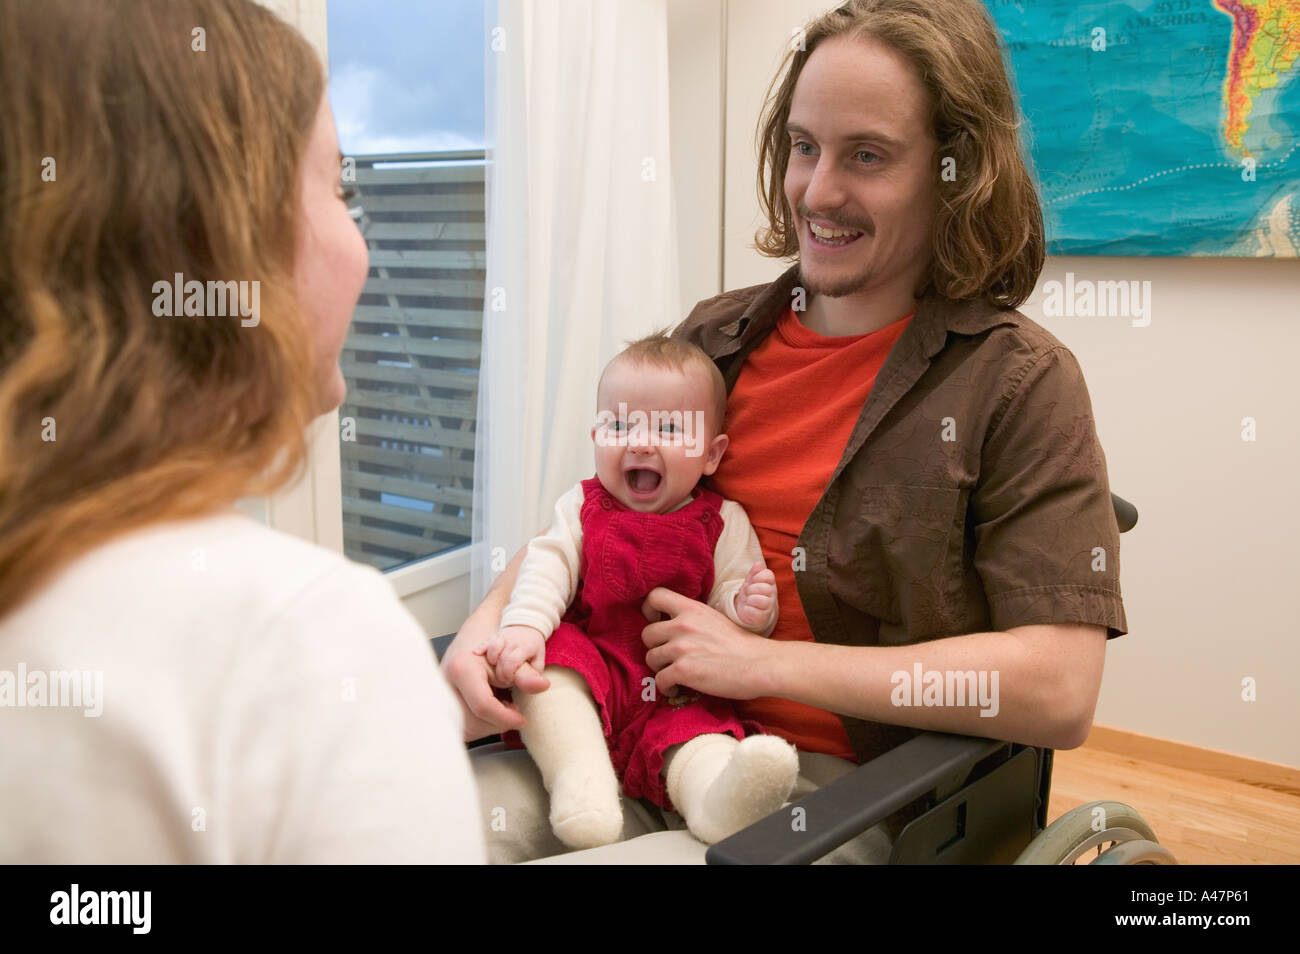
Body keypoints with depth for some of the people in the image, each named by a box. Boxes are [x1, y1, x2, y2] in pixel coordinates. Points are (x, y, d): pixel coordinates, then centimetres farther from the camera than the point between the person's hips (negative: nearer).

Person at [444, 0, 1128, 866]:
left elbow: (1059, 691, -14)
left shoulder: (1018, 383, -5)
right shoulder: (715, 337, 10)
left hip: (837, 790, -4)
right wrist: (486, 625, -6)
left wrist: (766, 663, -14)